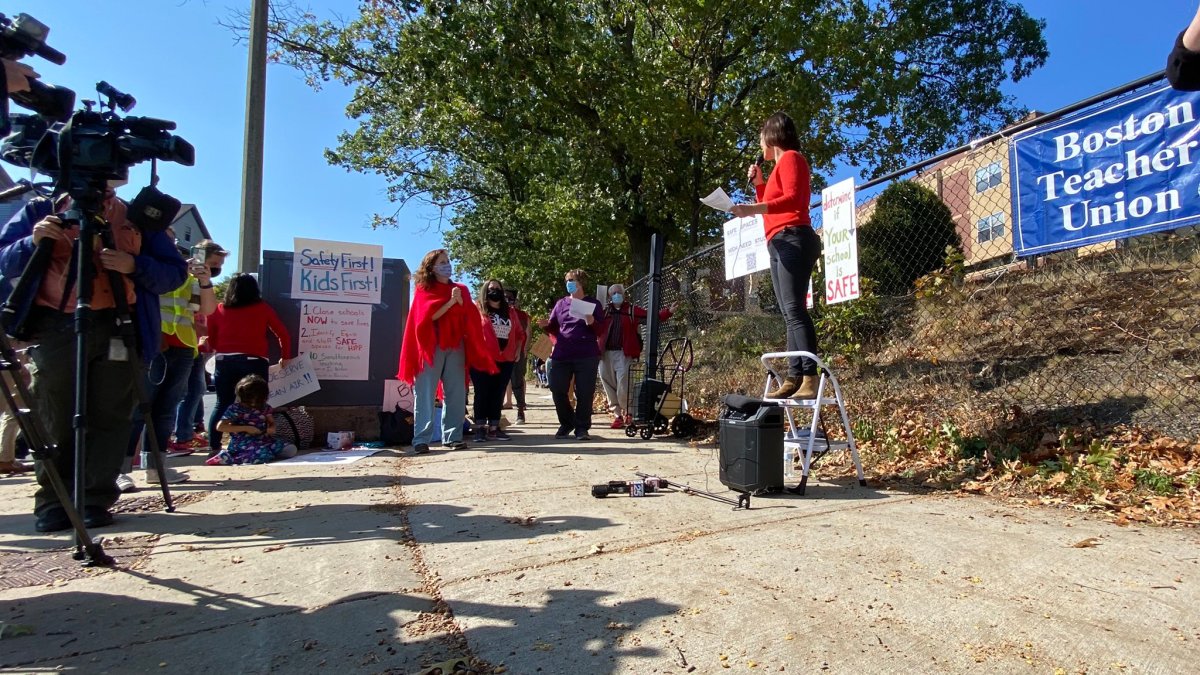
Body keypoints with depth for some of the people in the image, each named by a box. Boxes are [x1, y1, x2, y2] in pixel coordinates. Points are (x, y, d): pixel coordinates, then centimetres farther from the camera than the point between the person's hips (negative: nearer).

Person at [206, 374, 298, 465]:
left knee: (291, 450, -13)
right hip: (242, 443, -6)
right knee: (264, 456, -35)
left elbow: (272, 423, 21)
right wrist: (246, 428, -16)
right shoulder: (235, 408, -6)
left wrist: (271, 428, -6)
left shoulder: (265, 407, 9)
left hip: (263, 439, 6)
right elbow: (220, 427, -12)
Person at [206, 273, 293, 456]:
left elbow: (211, 340, 14)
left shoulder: (219, 309, 10)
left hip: (224, 362, 3)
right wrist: (285, 356, 19)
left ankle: (214, 447, 9)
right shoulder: (262, 308, 6)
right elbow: (283, 334, 7)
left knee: (222, 404, 12)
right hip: (253, 362, -3)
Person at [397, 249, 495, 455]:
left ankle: (453, 436, 7)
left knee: (456, 393, 0)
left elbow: (470, 318, 7)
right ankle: (421, 440, -7)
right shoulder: (423, 290, 6)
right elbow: (429, 315, -8)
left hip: (456, 347, 4)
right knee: (425, 394, -7)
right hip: (431, 347, -3)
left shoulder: (460, 290, 16)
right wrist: (450, 302, -15)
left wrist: (461, 302, -10)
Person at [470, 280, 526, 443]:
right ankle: (480, 429, 3)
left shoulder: (510, 312, 15)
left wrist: (517, 352, 12)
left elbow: (520, 333, 21)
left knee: (498, 395, 7)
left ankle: (493, 429, 13)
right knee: (482, 394, -1)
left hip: (505, 361, 4)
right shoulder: (477, 310, 1)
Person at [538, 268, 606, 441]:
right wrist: (547, 325, -3)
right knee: (557, 390, 2)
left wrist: (592, 323, -18)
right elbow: (554, 329, 18)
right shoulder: (561, 304, 13)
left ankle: (582, 428, 10)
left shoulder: (593, 304, 5)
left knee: (584, 393, -1)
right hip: (562, 355, 3)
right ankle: (566, 423, 21)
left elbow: (601, 331, 2)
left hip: (586, 356, -3)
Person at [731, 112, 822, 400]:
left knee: (794, 309, -20)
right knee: (790, 314, 1)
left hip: (793, 240, -10)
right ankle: (794, 379, -2)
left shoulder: (791, 157, 0)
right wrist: (759, 184, 21)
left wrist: (753, 209, -27)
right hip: (780, 245, 10)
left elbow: (792, 199, -16)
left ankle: (810, 379, -25)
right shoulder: (781, 165, 28)